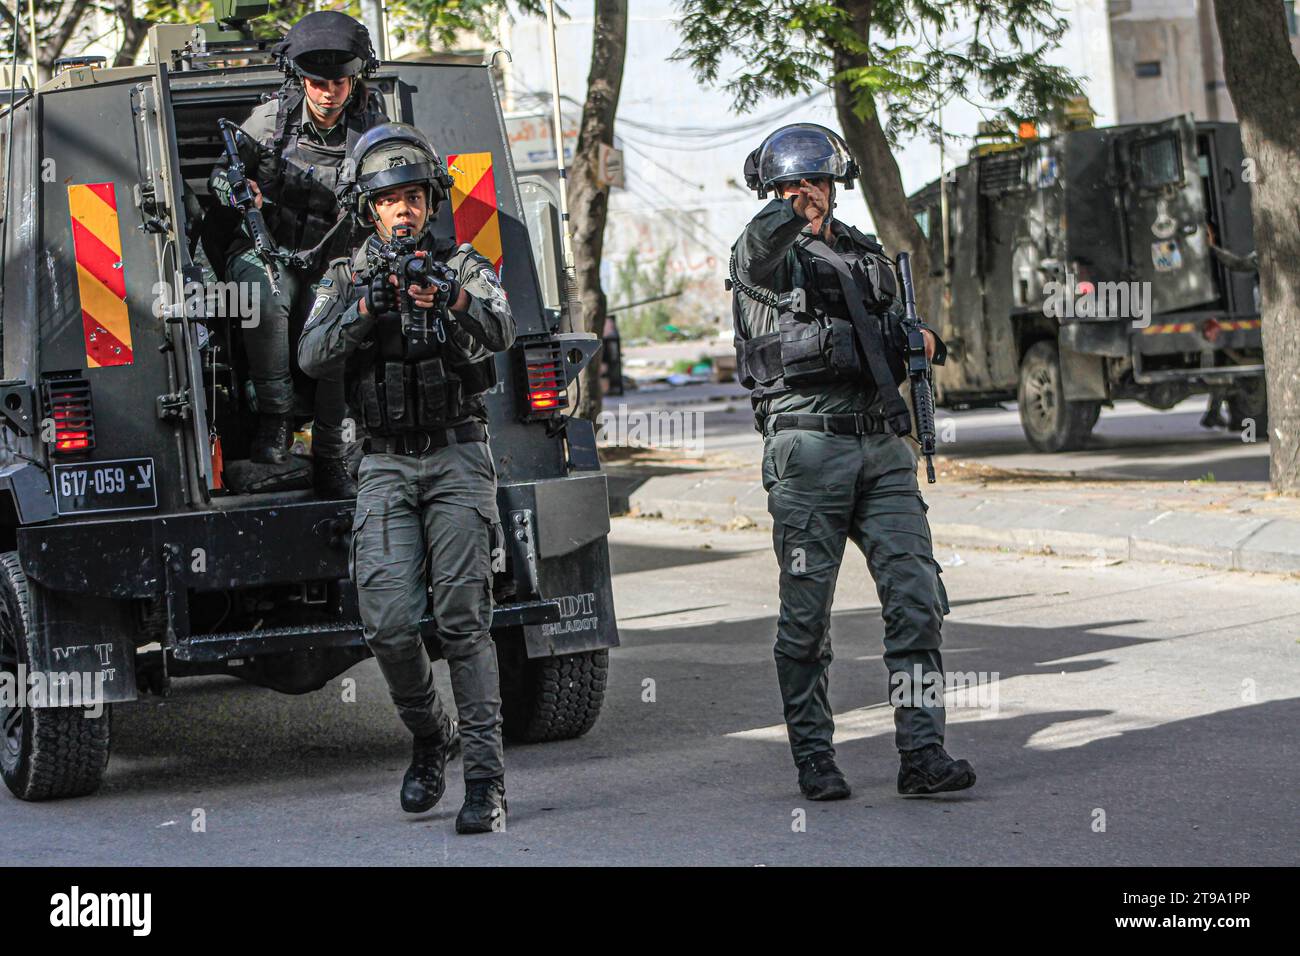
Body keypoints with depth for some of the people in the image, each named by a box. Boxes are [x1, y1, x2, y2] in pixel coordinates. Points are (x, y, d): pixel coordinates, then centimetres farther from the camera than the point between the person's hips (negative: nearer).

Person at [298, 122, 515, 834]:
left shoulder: (463, 267, 6)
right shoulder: (345, 279, 10)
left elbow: (501, 332, -14)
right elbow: (312, 356, -6)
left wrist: (454, 300, -34)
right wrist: (367, 307, -22)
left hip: (458, 457, -2)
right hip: (386, 462, 2)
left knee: (464, 621, -9)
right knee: (388, 623, -9)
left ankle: (485, 778, -10)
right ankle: (427, 739, 16)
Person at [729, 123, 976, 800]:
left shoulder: (868, 255, 18)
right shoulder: (767, 254, -1)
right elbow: (758, 252, -28)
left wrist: (916, 345, 5)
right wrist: (792, 217, -50)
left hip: (880, 448, 5)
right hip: (807, 449, -5)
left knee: (917, 597, -4)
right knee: (806, 612, 0)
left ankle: (921, 752, -3)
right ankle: (813, 759, 10)